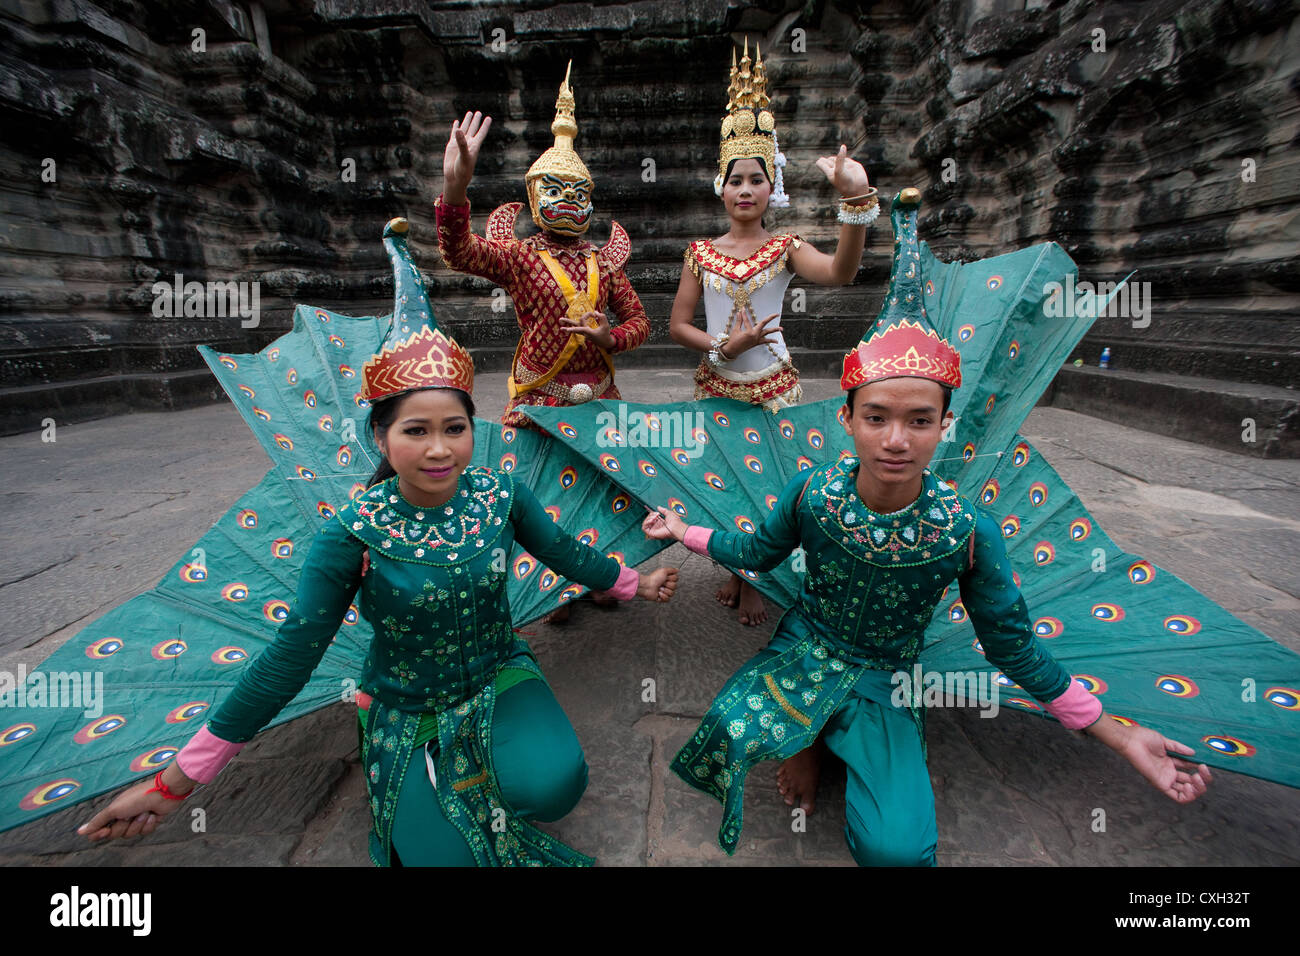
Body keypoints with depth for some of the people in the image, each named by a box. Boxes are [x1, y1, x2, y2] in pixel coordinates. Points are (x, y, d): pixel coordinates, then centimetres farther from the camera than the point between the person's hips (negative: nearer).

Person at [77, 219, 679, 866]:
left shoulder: (500, 494, -16)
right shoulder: (352, 537, -22)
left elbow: (562, 551, 0)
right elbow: (290, 658, -15)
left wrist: (635, 585, 12)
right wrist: (176, 782, -11)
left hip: (501, 680, 2)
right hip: (406, 713, -1)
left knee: (552, 788, -23)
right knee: (443, 854, -10)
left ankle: (487, 760, 12)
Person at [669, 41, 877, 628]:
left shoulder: (785, 248, -2)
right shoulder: (702, 253, 3)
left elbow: (839, 272, -23)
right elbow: (677, 325, 0)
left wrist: (856, 199, -36)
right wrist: (724, 347, -14)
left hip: (773, 383, -1)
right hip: (717, 384, 2)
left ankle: (755, 580, 28)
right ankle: (735, 569, 35)